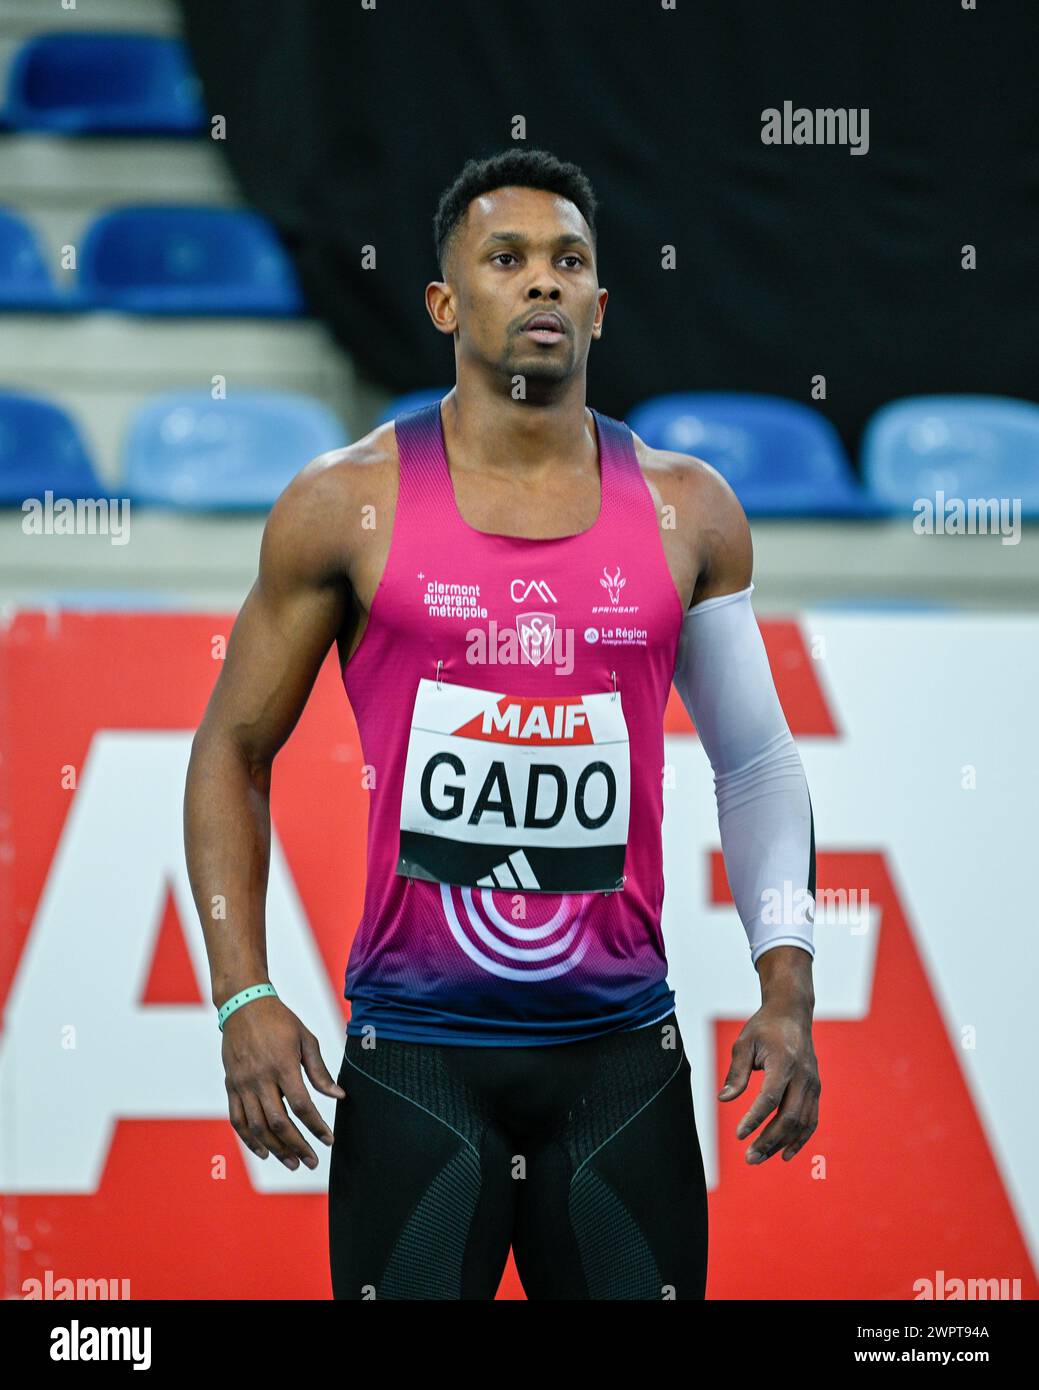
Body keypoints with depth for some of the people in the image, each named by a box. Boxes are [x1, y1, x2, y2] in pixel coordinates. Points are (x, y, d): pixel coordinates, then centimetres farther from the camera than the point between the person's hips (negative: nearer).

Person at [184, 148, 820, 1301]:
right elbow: (234, 751, 6)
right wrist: (244, 999, -5)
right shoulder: (347, 505, 0)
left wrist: (787, 989, 2)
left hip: (620, 1049, 2)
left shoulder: (686, 511, 6)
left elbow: (755, 758, 13)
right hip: (415, 1057, -2)